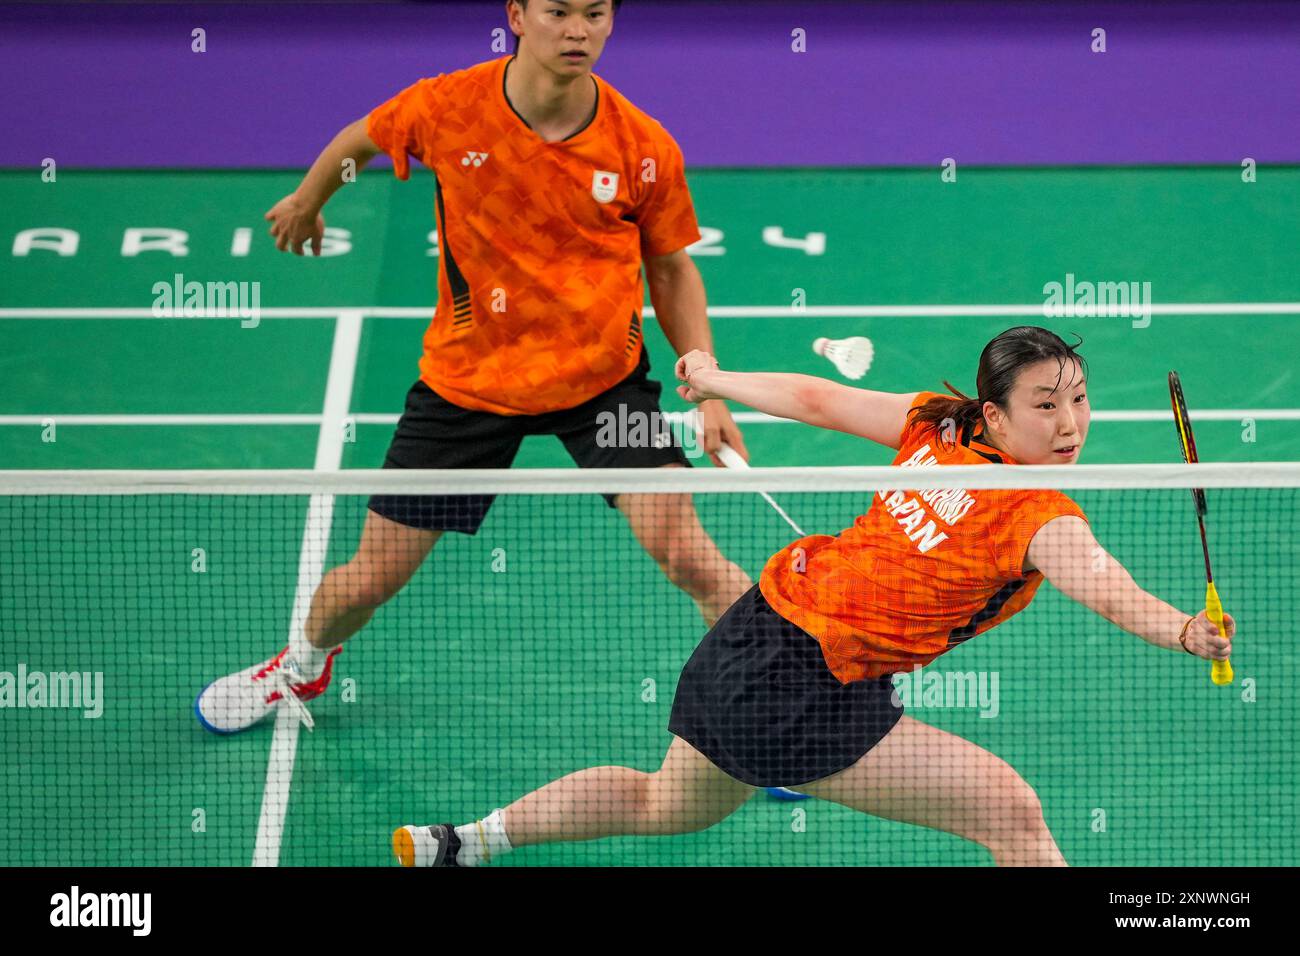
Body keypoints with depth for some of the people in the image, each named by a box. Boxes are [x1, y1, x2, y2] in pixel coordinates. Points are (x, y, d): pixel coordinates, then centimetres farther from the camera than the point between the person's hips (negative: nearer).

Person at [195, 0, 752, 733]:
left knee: (685, 553, -19)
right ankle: (305, 664, 43)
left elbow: (672, 269, -1)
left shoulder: (644, 149, -16)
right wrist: (306, 201, 25)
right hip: (468, 377, 1)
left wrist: (709, 390, -11)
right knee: (369, 579, 8)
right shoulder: (445, 108, -16)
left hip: (602, 376, -1)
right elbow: (362, 139, 7)